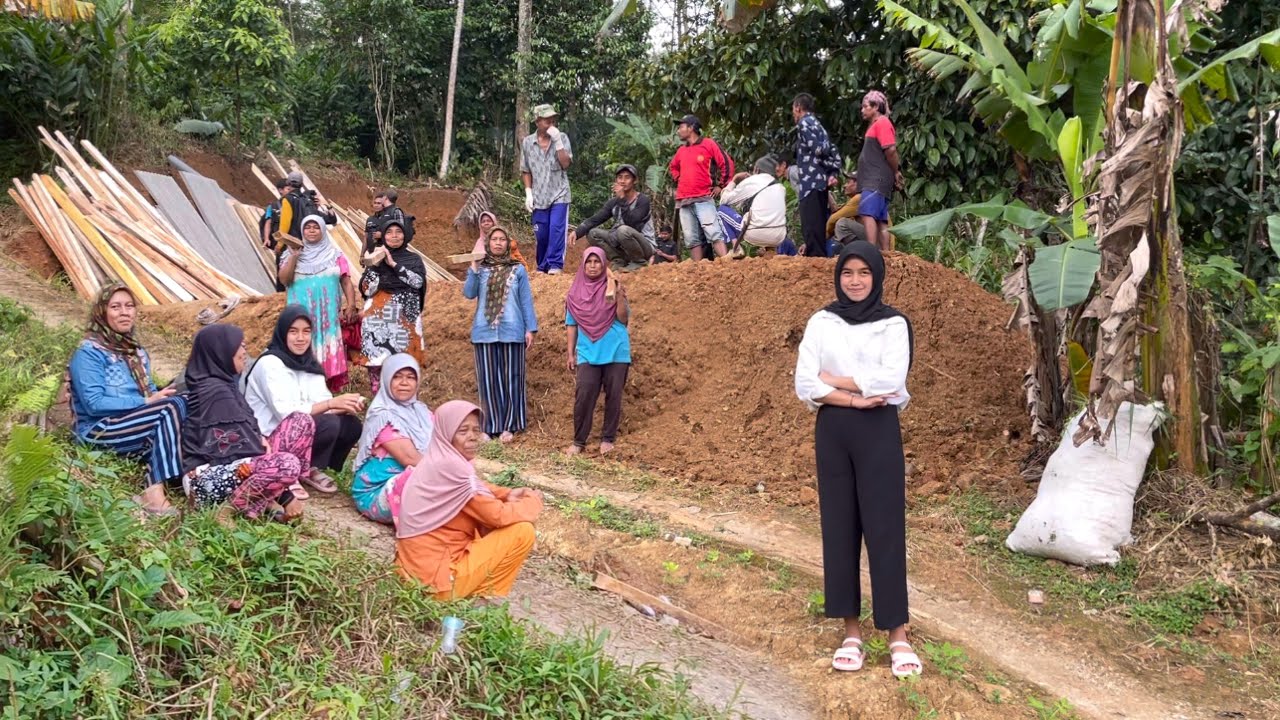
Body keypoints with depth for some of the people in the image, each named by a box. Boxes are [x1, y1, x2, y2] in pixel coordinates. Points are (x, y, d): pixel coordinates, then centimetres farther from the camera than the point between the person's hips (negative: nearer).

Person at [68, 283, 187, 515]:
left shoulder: (135, 350, 17)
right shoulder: (89, 352, -7)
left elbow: (149, 391, 20)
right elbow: (94, 404, -16)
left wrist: (159, 396, -5)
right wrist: (145, 402, -17)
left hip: (137, 423, 7)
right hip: (99, 429, -7)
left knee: (178, 403, -23)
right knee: (171, 408, -29)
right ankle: (154, 493, -34)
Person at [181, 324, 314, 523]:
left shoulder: (221, 384, 13)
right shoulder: (216, 392, -16)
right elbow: (241, 445, -18)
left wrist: (261, 440, -6)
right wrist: (285, 497, -17)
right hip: (209, 477, -10)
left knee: (301, 421, 3)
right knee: (287, 464, -35)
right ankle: (234, 504, -13)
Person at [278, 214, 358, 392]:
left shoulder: (334, 254, 8)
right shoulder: (293, 254, 8)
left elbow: (346, 282, 5)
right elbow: (283, 279, -4)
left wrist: (351, 306, -7)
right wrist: (294, 256, -13)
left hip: (329, 314, 0)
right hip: (302, 314, 0)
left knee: (329, 351, -4)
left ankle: (330, 389, -1)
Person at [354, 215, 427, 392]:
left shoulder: (414, 259, 9)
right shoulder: (376, 259, 11)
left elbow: (418, 281, -9)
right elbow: (366, 290, 3)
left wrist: (394, 265, -9)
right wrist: (374, 266, -9)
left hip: (404, 319, -1)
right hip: (379, 318, 1)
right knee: (376, 360, -6)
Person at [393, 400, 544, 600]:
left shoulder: (439, 460, 8)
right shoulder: (451, 466, -21)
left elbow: (478, 489, 23)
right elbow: (499, 516, -19)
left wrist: (508, 494, 3)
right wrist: (533, 501, 0)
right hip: (436, 578, -10)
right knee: (522, 531, -8)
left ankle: (479, 585, 13)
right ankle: (485, 595, 2)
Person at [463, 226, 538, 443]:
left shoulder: (518, 270, 6)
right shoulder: (480, 269, 8)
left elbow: (526, 301, 5)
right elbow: (469, 293, -6)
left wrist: (530, 329, -1)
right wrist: (473, 268, -14)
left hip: (511, 332, -1)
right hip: (485, 332, 1)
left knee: (511, 379, 1)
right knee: (488, 380, 3)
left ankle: (508, 426, 7)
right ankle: (489, 426, 9)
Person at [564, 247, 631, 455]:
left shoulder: (612, 288, 3)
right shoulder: (576, 292, 8)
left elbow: (623, 319, -4)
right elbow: (572, 325, 11)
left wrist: (619, 297, -19)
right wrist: (570, 354, 7)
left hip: (615, 351, 0)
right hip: (588, 352, 0)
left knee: (613, 396, 2)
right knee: (584, 395, -7)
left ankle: (608, 439, 13)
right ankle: (579, 441, 2)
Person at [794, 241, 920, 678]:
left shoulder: (893, 324, 0)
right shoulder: (820, 323, 6)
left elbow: (890, 380, -14)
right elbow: (804, 385, -4)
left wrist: (834, 380, -7)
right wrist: (854, 398, -15)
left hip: (879, 433, -2)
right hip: (832, 432, 3)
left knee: (884, 528, -3)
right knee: (839, 527, 4)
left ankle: (897, 634, 5)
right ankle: (851, 631, 12)